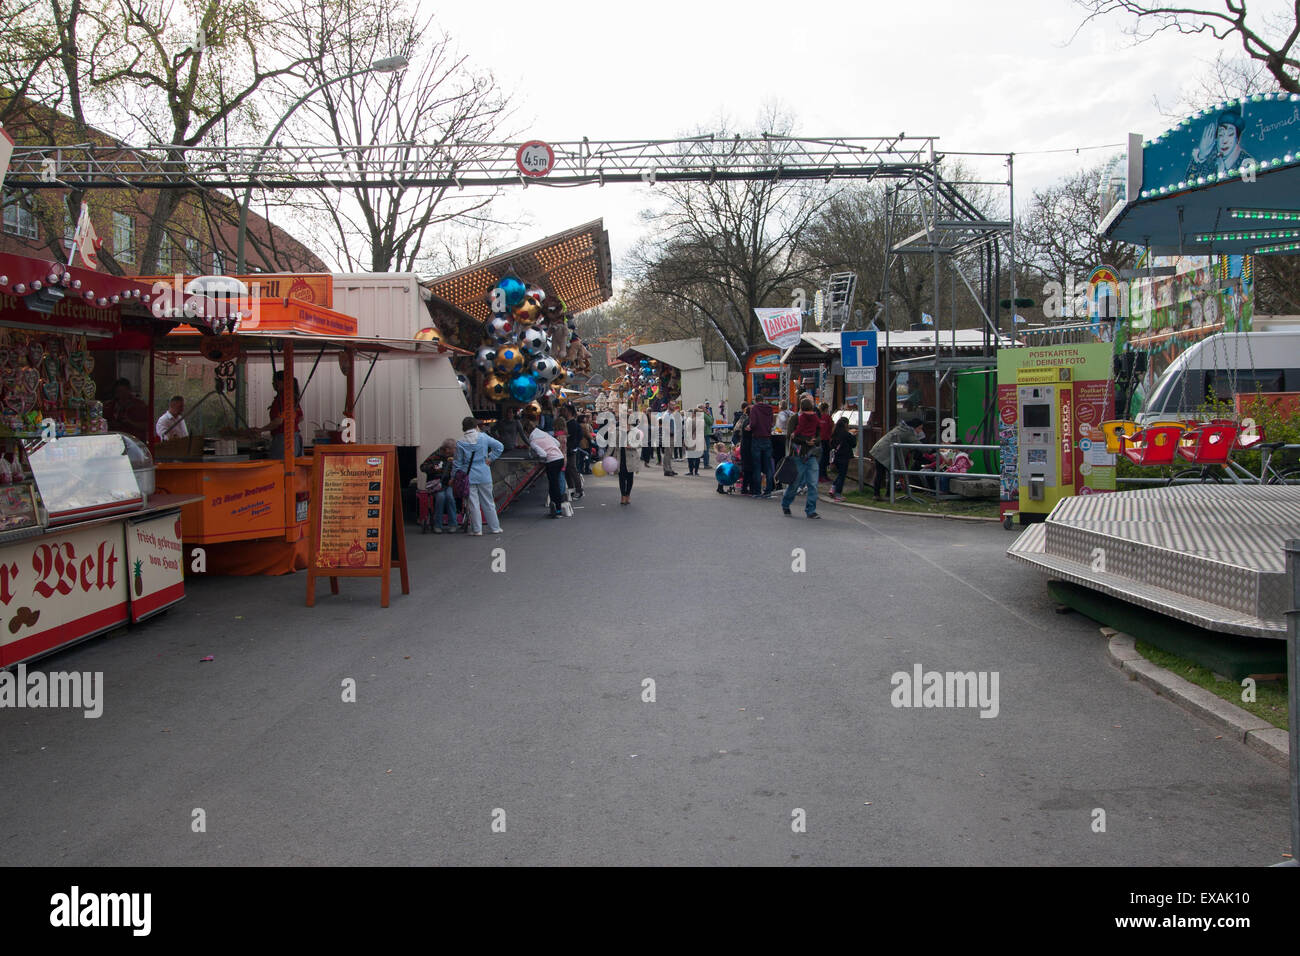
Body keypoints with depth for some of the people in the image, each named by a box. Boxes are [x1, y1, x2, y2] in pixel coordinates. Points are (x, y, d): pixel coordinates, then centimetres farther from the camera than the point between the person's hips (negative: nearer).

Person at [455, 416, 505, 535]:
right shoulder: (484, 437, -2)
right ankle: (495, 527, 18)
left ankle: (477, 529, 5)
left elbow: (458, 463, -1)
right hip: (484, 476, 2)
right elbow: (499, 446, -2)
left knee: (473, 504, 4)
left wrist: (453, 477, 8)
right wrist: (490, 458, 3)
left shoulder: (460, 443, -5)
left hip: (469, 477, -2)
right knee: (488, 503, 12)